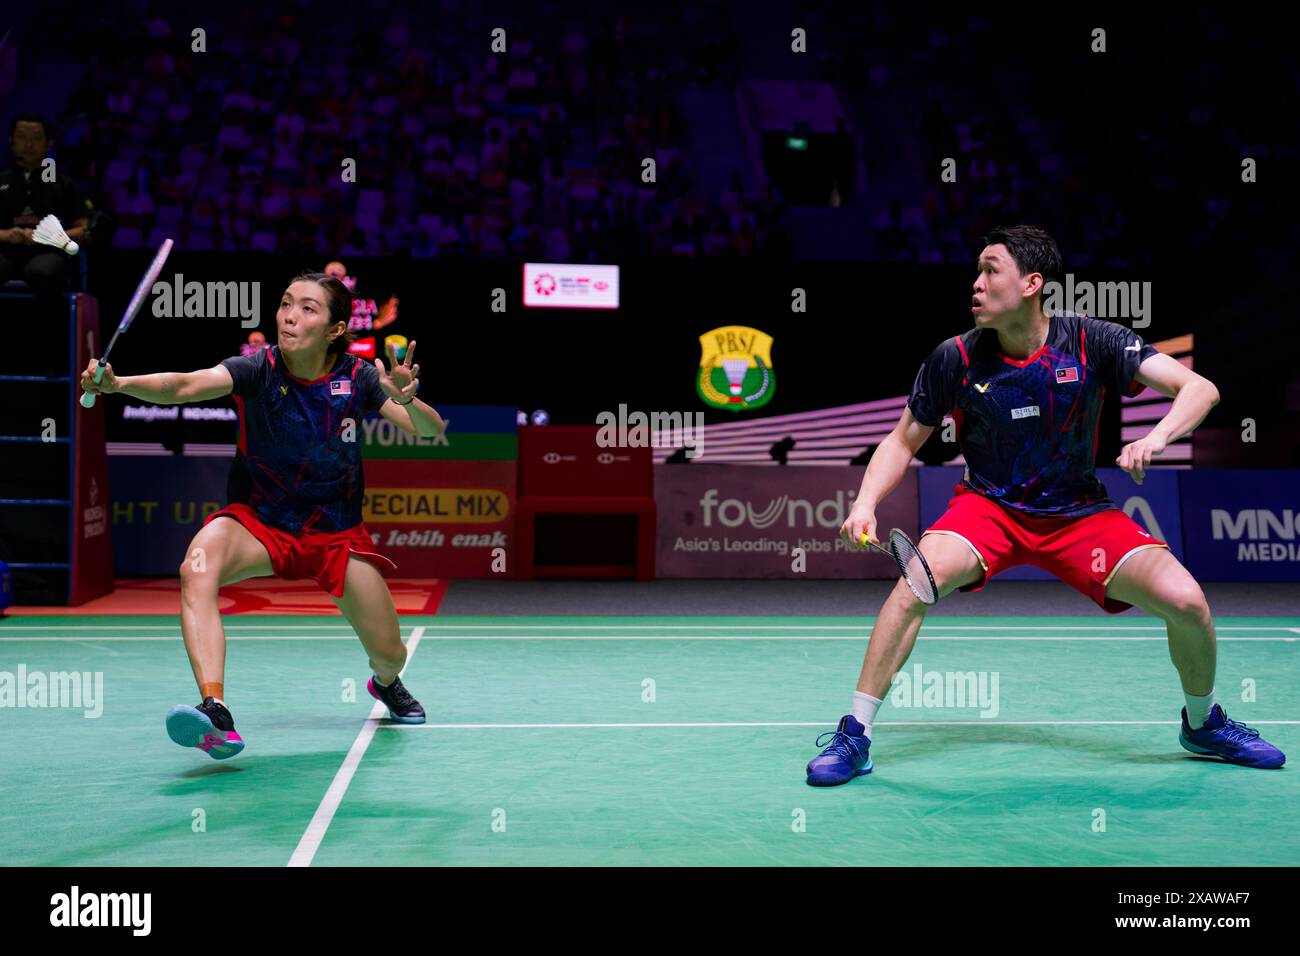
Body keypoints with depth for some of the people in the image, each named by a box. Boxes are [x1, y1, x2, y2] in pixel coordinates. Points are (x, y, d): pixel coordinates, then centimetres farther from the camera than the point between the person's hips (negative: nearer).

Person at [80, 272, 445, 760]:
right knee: (198, 568, -36)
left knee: (389, 655, 4)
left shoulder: (357, 378, -13)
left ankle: (386, 683, 45)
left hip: (336, 530, 2)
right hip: (258, 519, -1)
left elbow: (431, 431, -16)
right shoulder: (258, 369, -18)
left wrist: (406, 399, -38)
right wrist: (118, 383, -53)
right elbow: (184, 386, -35)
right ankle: (216, 713, -40)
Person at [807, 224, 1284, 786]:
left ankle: (1202, 723, 16)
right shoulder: (955, 359, -10)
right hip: (988, 507, 0)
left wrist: (1157, 438, -34)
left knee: (1185, 601, -17)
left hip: (1079, 513, 1)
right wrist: (865, 504, -16)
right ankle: (854, 736, -18)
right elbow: (904, 441, 1)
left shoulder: (1092, 342, -12)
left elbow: (1200, 389, -14)